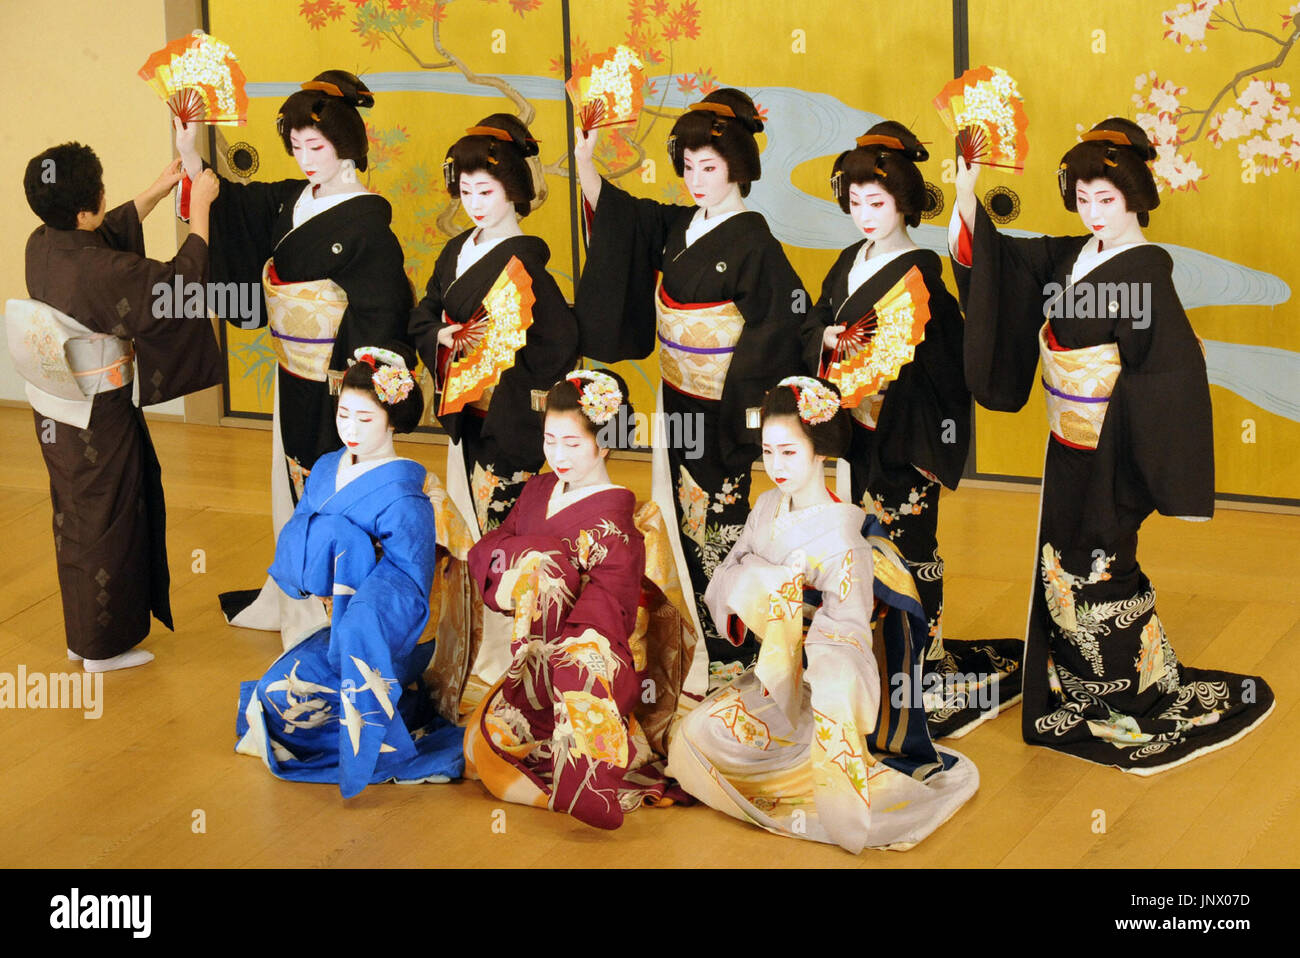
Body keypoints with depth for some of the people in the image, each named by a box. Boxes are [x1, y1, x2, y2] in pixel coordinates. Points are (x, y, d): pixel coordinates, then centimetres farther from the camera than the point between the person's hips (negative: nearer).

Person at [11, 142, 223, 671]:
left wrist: (160, 189, 15)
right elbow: (179, 284, -18)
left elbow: (113, 230, 14)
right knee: (106, 523, 9)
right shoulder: (101, 271, -30)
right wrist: (199, 207, -10)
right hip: (99, 420, -8)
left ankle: (81, 633, 37)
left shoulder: (41, 246, -6)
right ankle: (104, 646, 23)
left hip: (53, 412, 8)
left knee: (75, 518, 22)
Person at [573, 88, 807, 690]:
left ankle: (731, 653, 11)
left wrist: (749, 408, -19)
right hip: (677, 402, 7)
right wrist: (583, 159, -1)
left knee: (717, 525, 0)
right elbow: (611, 213, 14)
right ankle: (692, 639, 25)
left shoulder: (754, 244, -14)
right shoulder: (676, 227, 7)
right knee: (685, 521, 14)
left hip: (723, 409, -7)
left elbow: (779, 329, -16)